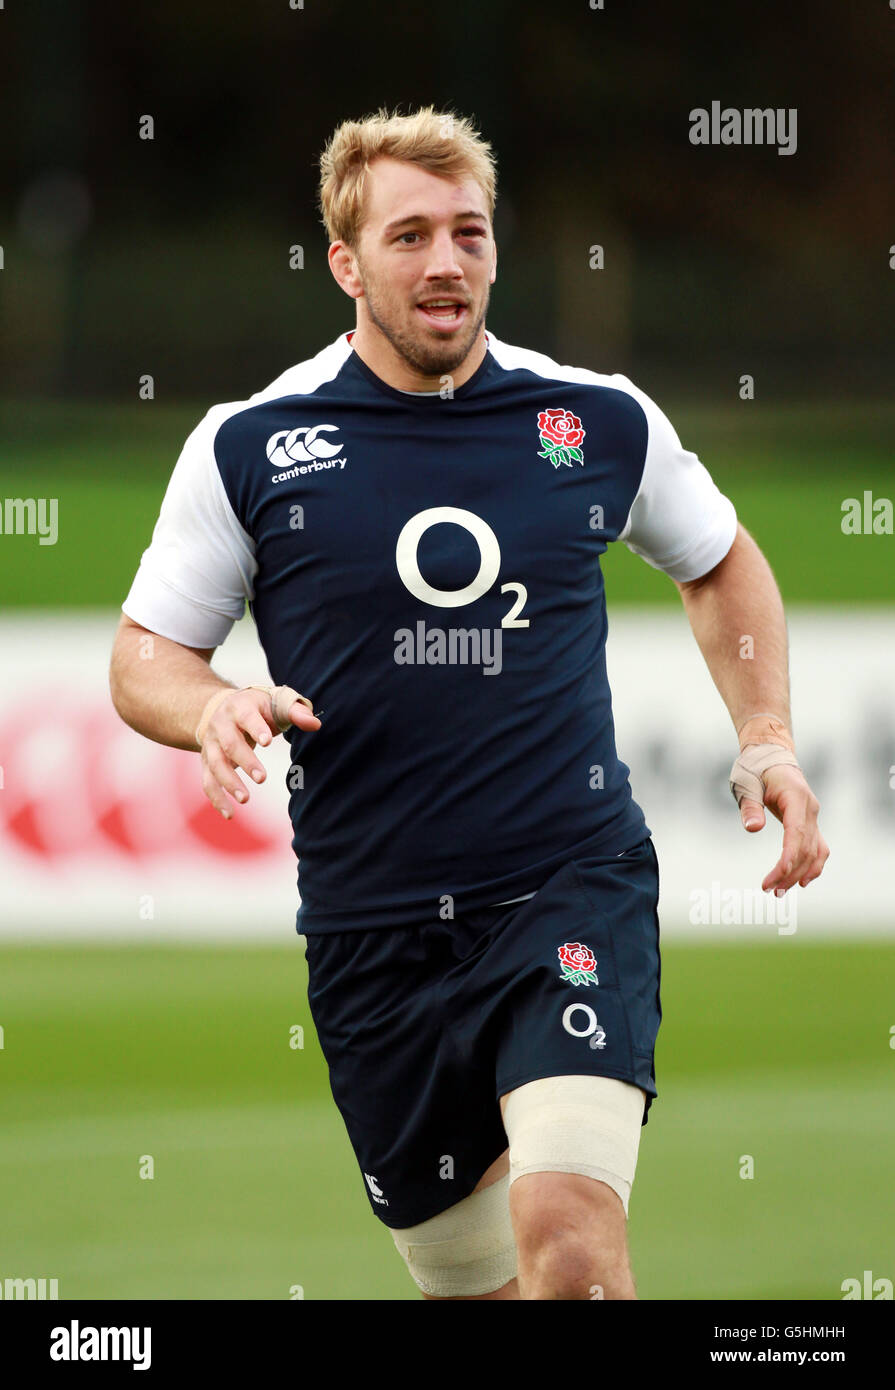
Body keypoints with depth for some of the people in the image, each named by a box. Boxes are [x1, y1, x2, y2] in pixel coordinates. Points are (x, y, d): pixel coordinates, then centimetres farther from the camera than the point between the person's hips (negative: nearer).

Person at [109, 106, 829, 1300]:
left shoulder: (604, 423, 3)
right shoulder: (250, 448, 0)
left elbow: (721, 565, 22)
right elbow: (145, 657, 7)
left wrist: (768, 743, 9)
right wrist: (216, 710, -15)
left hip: (575, 888, -1)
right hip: (371, 924, 1)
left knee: (570, 1237, -24)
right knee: (466, 1273, 9)